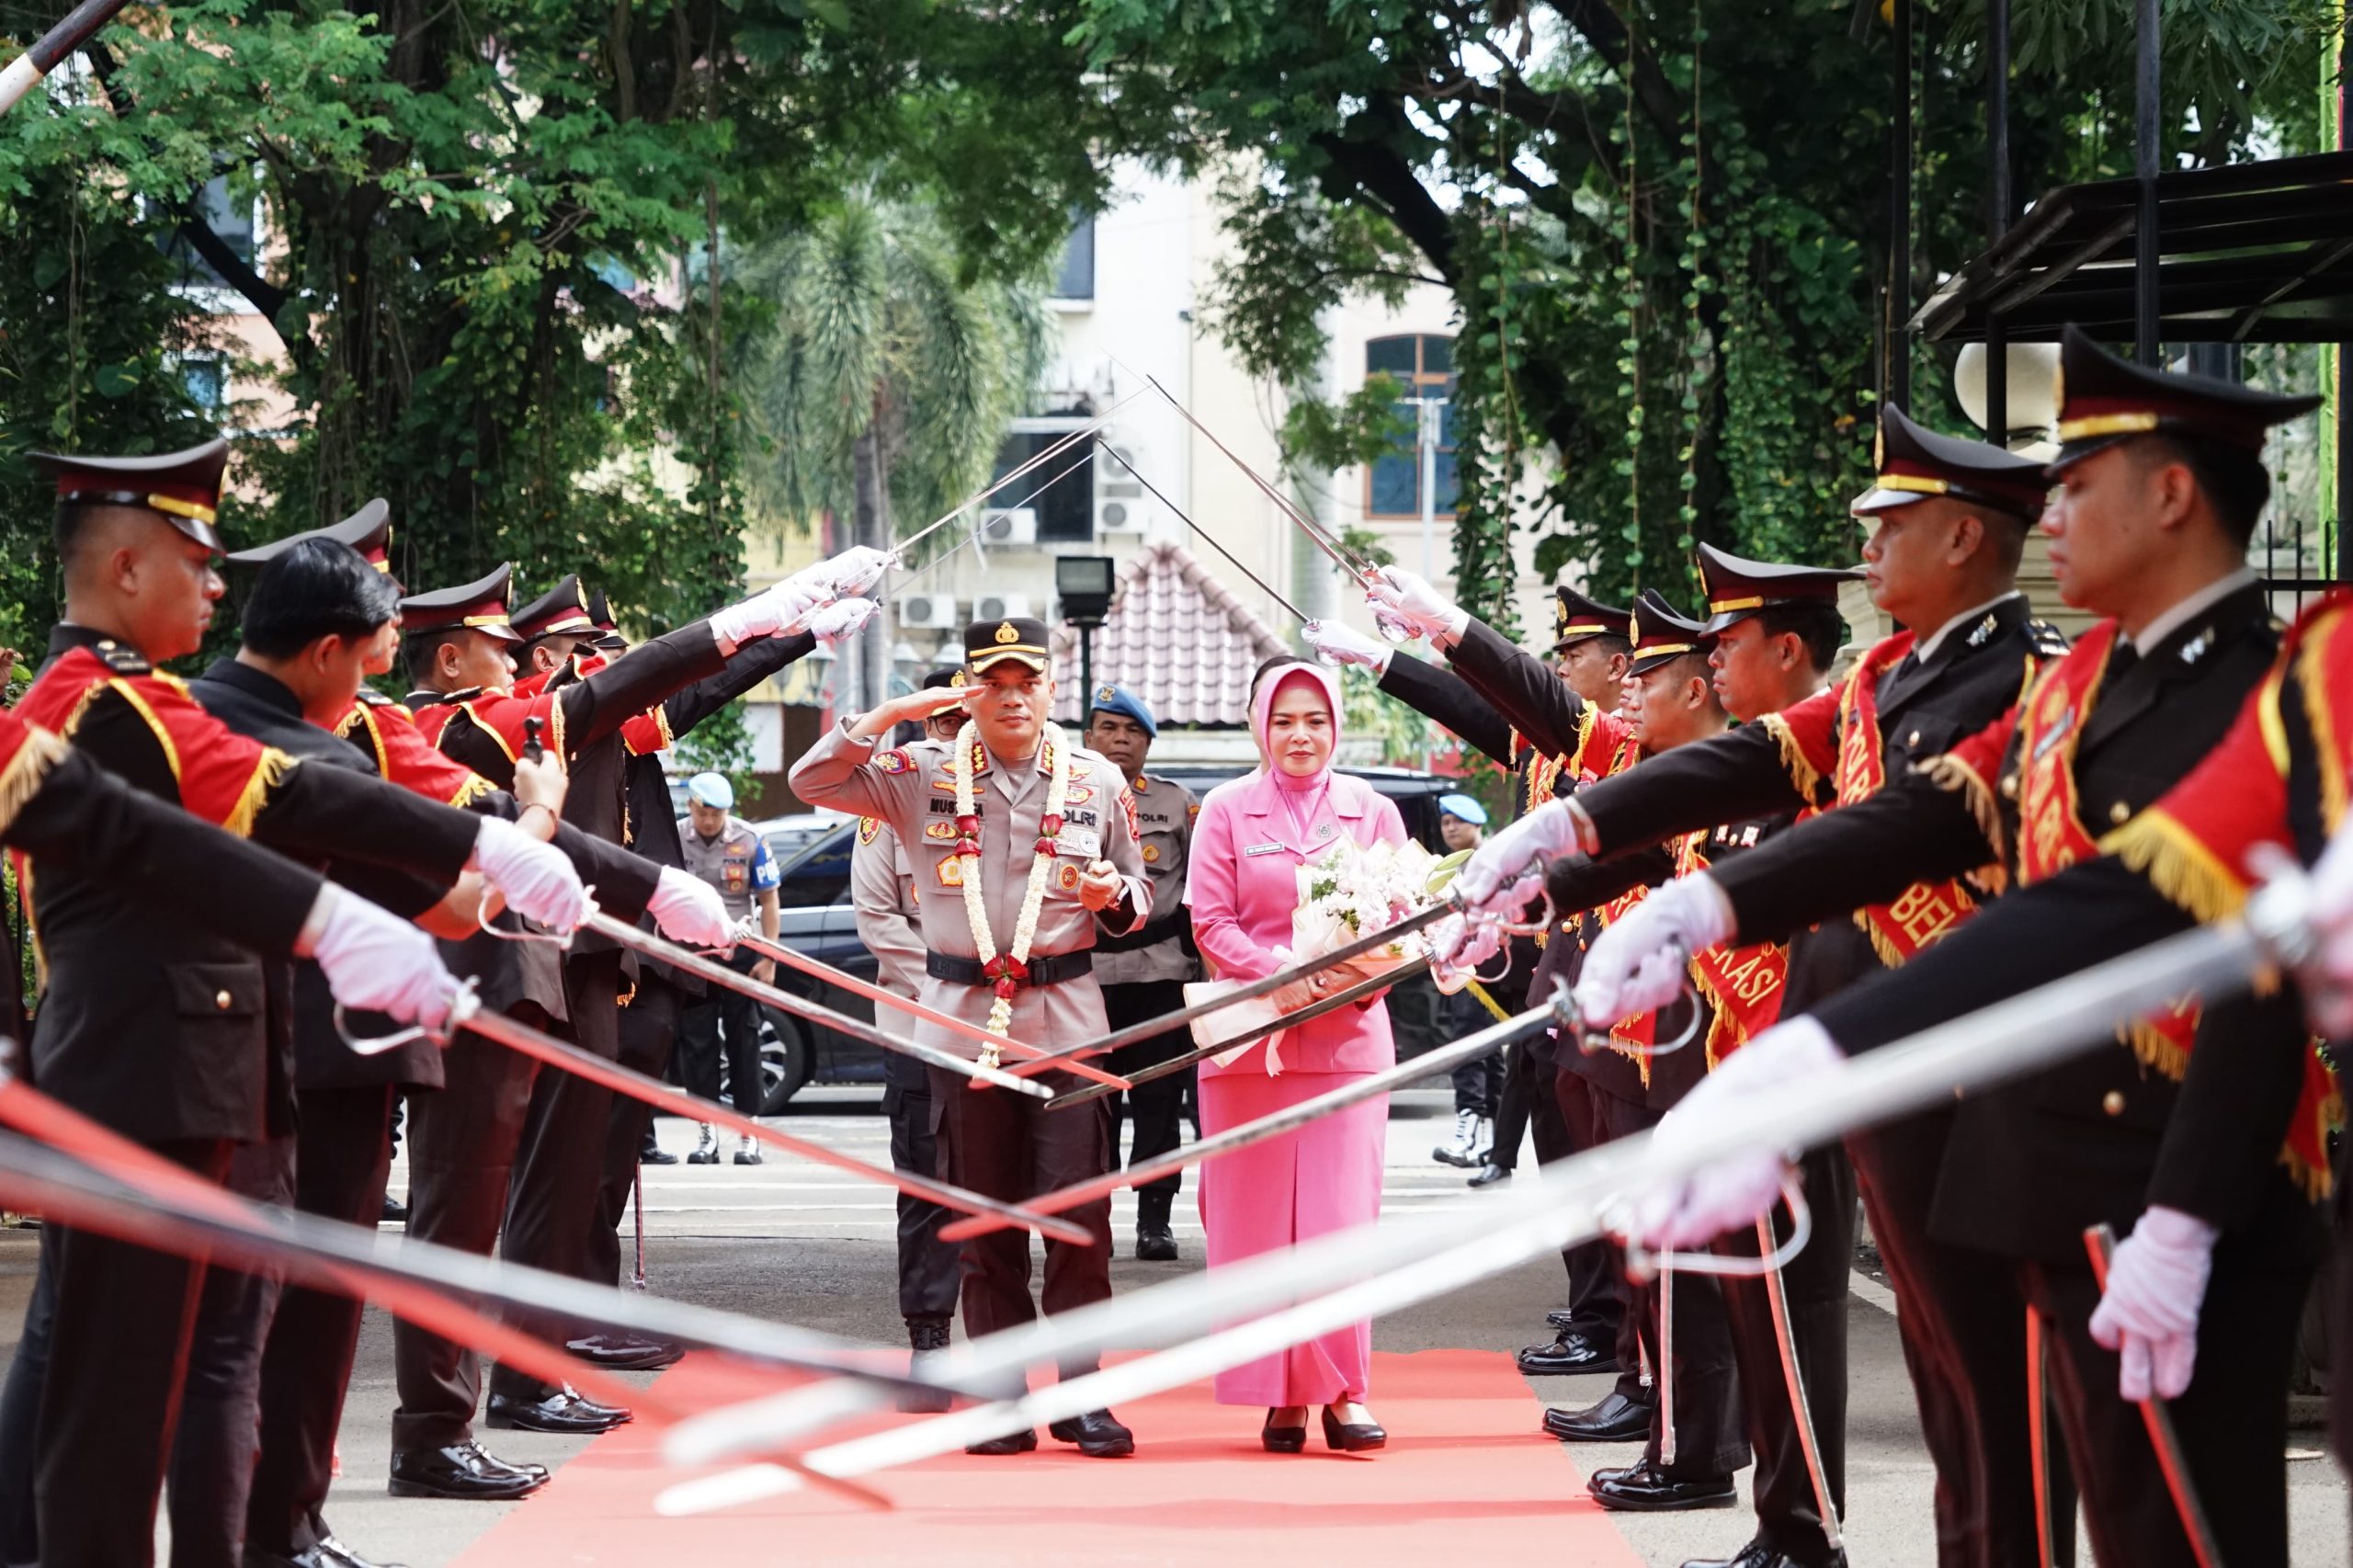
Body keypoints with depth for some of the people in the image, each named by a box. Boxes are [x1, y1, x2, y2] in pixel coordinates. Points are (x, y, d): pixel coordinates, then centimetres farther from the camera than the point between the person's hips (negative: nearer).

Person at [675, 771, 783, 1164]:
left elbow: (768, 901, 1)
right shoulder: (673, 839, -3)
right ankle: (706, 1133, 12)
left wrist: (768, 959, -3)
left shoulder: (749, 841, -5)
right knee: (696, 1043, 4)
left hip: (739, 953, -1)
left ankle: (748, 1136, 8)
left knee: (743, 1042, 2)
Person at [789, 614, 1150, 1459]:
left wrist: (1113, 895, -7)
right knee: (985, 1223, 5)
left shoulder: (1099, 781, 8)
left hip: (1067, 1019, 0)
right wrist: (892, 715, -10)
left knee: (1080, 1214, -5)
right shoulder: (924, 774, 4)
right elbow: (811, 781, -3)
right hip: (962, 1023, 0)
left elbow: (1139, 899, 16)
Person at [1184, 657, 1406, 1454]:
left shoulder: (1373, 811, 8)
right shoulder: (1227, 809, 4)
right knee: (1258, 1218, 0)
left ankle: (1345, 1390, 1)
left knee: (1343, 1214, -4)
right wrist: (1277, 976, -16)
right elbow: (1210, 921, -1)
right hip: (1250, 1036, 0)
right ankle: (1281, 1395, 6)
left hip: (1350, 1034, 0)